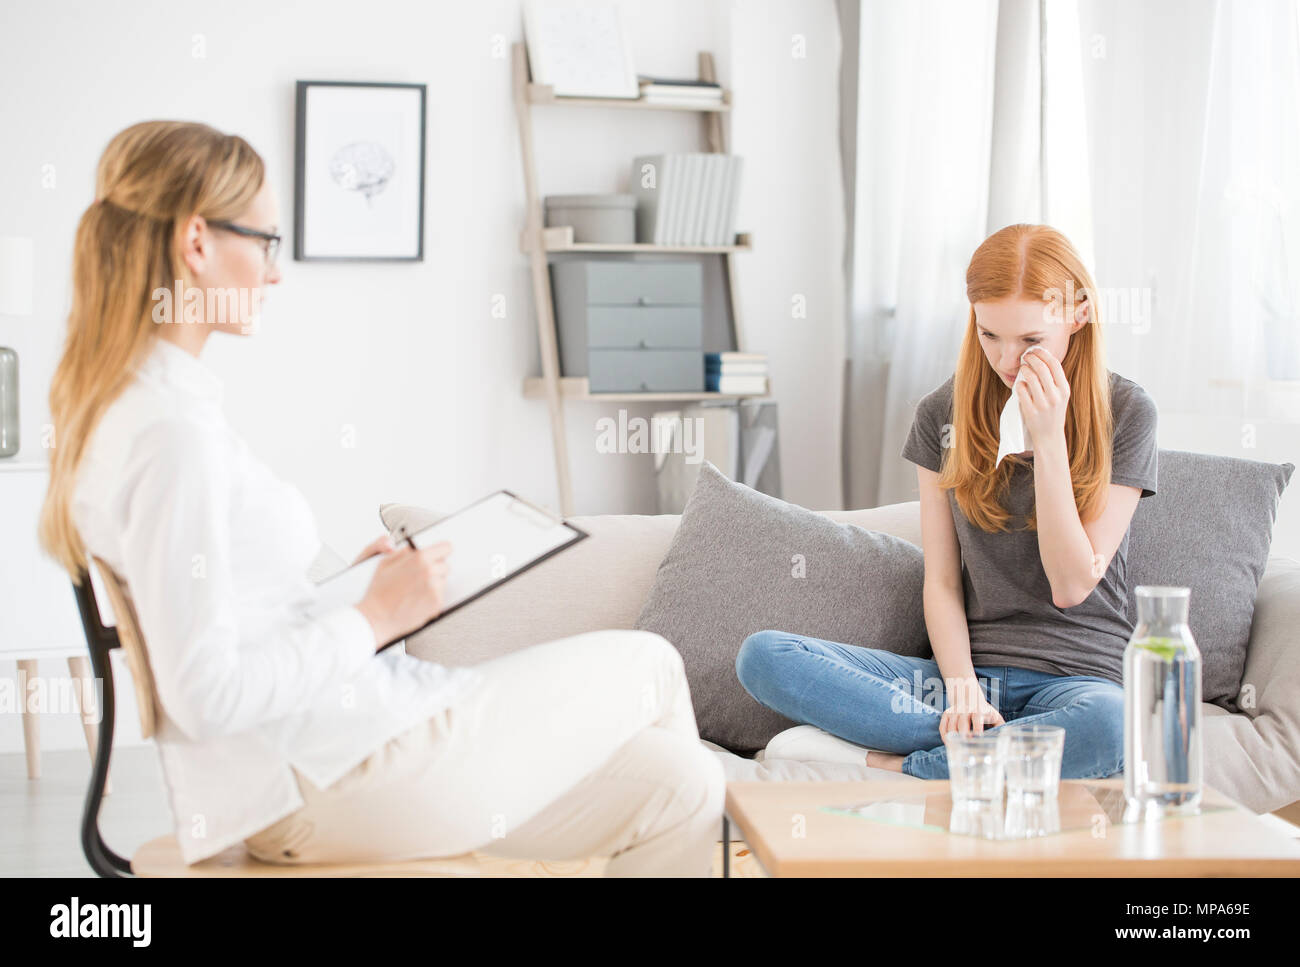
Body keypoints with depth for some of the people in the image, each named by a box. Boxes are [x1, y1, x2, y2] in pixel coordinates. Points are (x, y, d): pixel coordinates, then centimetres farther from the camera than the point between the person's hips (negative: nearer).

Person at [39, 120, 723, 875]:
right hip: (328, 781, -10)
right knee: (646, 665, 4)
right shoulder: (173, 431, -21)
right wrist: (374, 618, -15)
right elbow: (205, 693, -24)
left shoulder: (123, 403, 11)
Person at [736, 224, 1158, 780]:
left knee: (1107, 724, -42)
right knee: (761, 656, -19)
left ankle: (887, 763, -21)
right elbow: (941, 581, 4)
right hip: (970, 665, 3)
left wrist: (1048, 438, -14)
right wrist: (962, 690, -13)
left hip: (1075, 673, -3)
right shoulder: (945, 413, 6)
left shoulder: (1125, 412, -2)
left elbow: (1071, 585, -8)